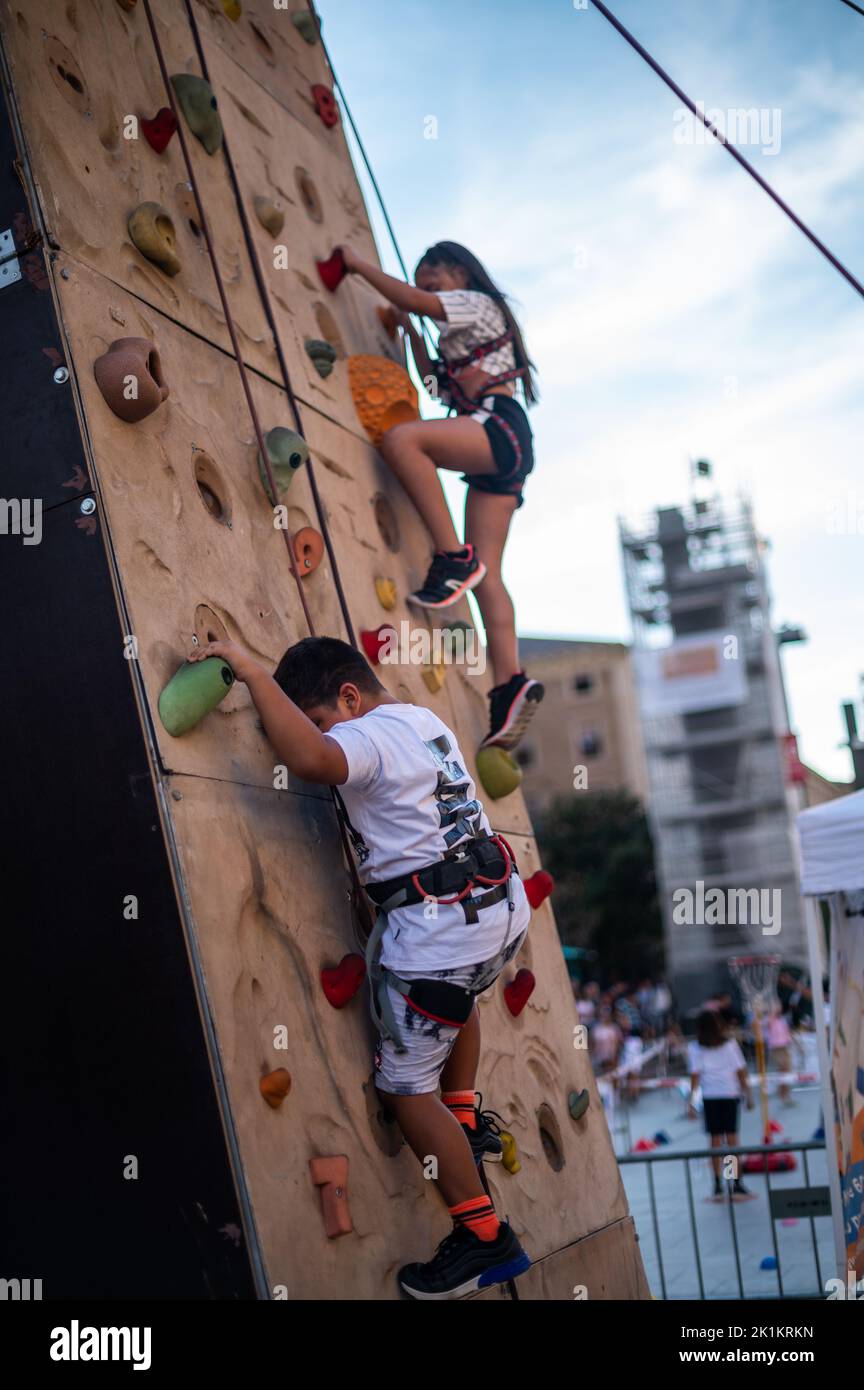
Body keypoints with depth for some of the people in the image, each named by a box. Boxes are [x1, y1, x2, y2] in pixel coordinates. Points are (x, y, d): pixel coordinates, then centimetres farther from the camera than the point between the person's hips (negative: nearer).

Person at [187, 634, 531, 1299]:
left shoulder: (369, 735, -15)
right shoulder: (426, 719, 14)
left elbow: (309, 758, -39)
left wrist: (254, 672, -30)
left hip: (439, 931, -9)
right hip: (503, 904, 9)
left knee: (406, 1088, 3)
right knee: (458, 996, 41)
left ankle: (484, 1237, 8)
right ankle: (467, 1119, 44)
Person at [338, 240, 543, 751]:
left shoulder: (478, 303, 6)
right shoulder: (462, 335, 32)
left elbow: (411, 299, -5)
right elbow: (436, 380, 39)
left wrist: (359, 264, 5)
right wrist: (410, 332, 34)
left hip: (500, 427, -10)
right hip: (495, 453, 10)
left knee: (400, 438, -29)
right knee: (486, 572, -3)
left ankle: (454, 558, -33)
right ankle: (511, 684, -14)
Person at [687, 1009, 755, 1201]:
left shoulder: (696, 1048, -1)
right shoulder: (730, 1044, -1)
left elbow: (695, 1075, -6)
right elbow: (741, 1071, -1)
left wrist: (691, 1101, -4)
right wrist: (748, 1094, 6)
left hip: (709, 1096, 0)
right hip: (730, 1093, 0)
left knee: (715, 1140, 5)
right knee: (732, 1137, 2)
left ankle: (718, 1185, 6)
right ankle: (737, 1183, 0)